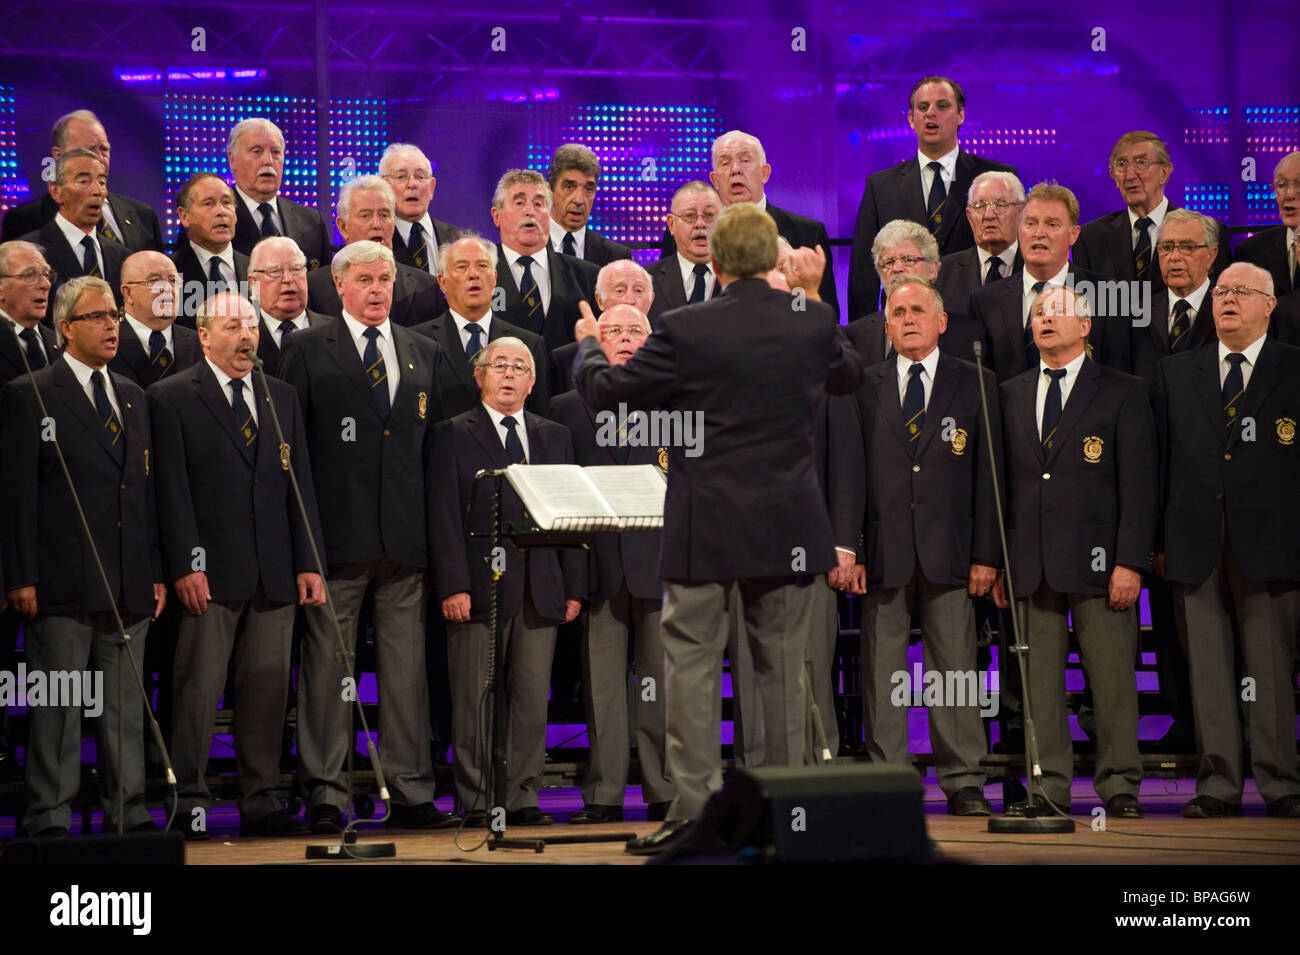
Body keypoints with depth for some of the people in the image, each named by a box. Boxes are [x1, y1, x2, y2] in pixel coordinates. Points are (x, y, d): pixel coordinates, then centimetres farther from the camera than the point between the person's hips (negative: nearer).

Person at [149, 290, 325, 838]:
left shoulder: (282, 398, 16)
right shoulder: (172, 398, 1)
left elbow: (300, 484, 15)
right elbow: (173, 490, -5)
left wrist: (308, 562, 7)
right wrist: (185, 566, -13)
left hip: (275, 572, 5)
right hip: (210, 571, -5)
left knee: (268, 688, 5)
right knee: (199, 689, -5)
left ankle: (260, 802, 11)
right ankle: (189, 803, 1)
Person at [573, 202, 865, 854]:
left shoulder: (685, 330, -12)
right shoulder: (813, 322, -1)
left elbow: (606, 392, -2)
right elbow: (850, 376, 21)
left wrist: (588, 344, 18)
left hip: (705, 527, -3)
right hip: (787, 525, 3)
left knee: (691, 661, 1)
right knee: (781, 663, 11)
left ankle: (694, 810, -3)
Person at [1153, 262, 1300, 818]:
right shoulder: (1174, 374, 15)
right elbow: (1161, 460, 12)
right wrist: (1157, 540, 6)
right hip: (1196, 543, 2)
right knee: (1208, 669, 2)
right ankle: (1218, 786, 6)